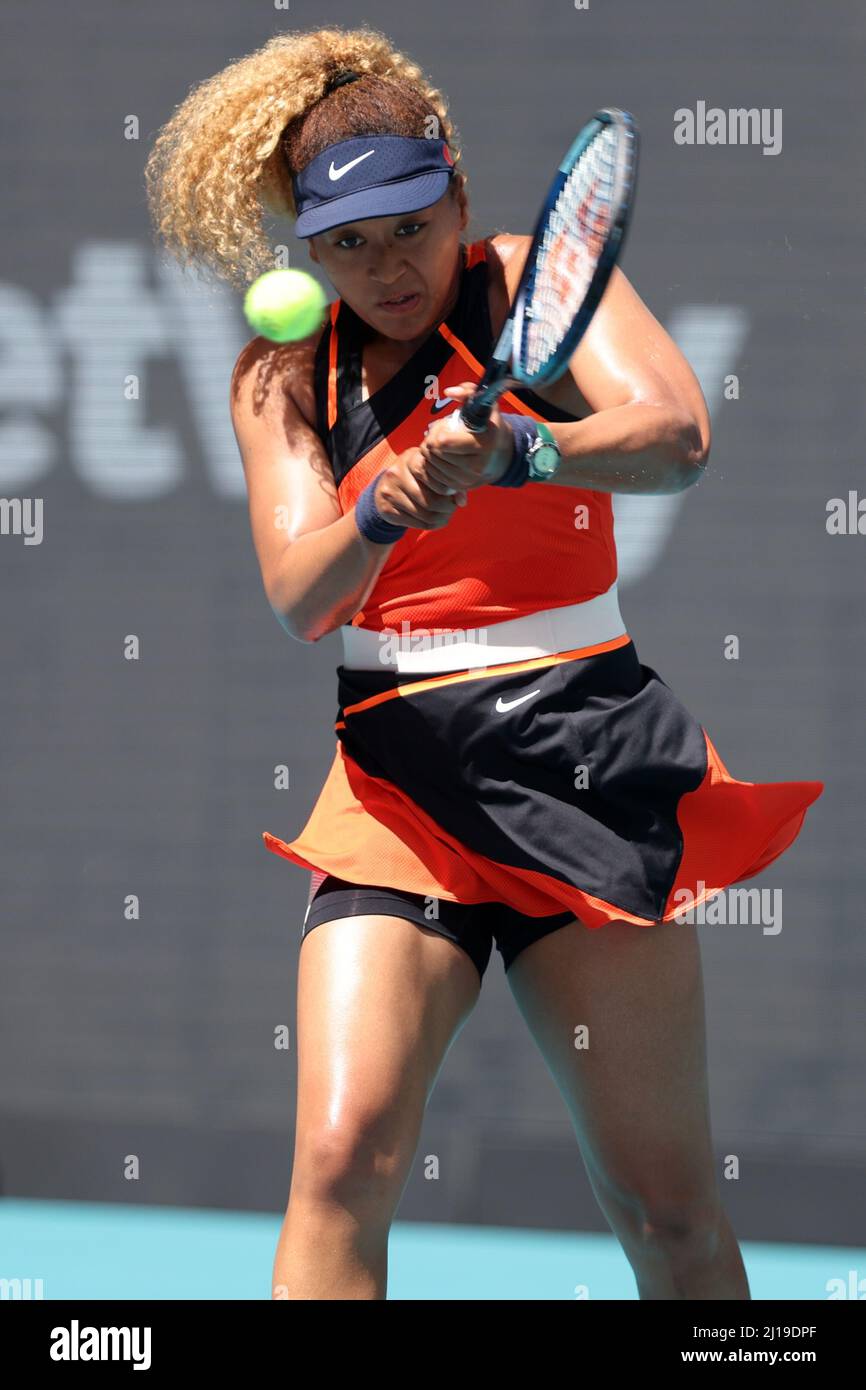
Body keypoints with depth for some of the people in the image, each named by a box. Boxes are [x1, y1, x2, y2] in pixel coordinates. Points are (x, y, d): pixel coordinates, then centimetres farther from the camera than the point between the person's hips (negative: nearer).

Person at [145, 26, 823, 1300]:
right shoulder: (285, 376, 9)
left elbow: (675, 437, -16)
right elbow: (296, 597, -6)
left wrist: (510, 453, -35)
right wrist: (381, 515, -27)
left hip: (587, 754, -1)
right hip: (402, 774, 1)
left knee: (667, 1205, -3)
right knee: (343, 1155, -19)